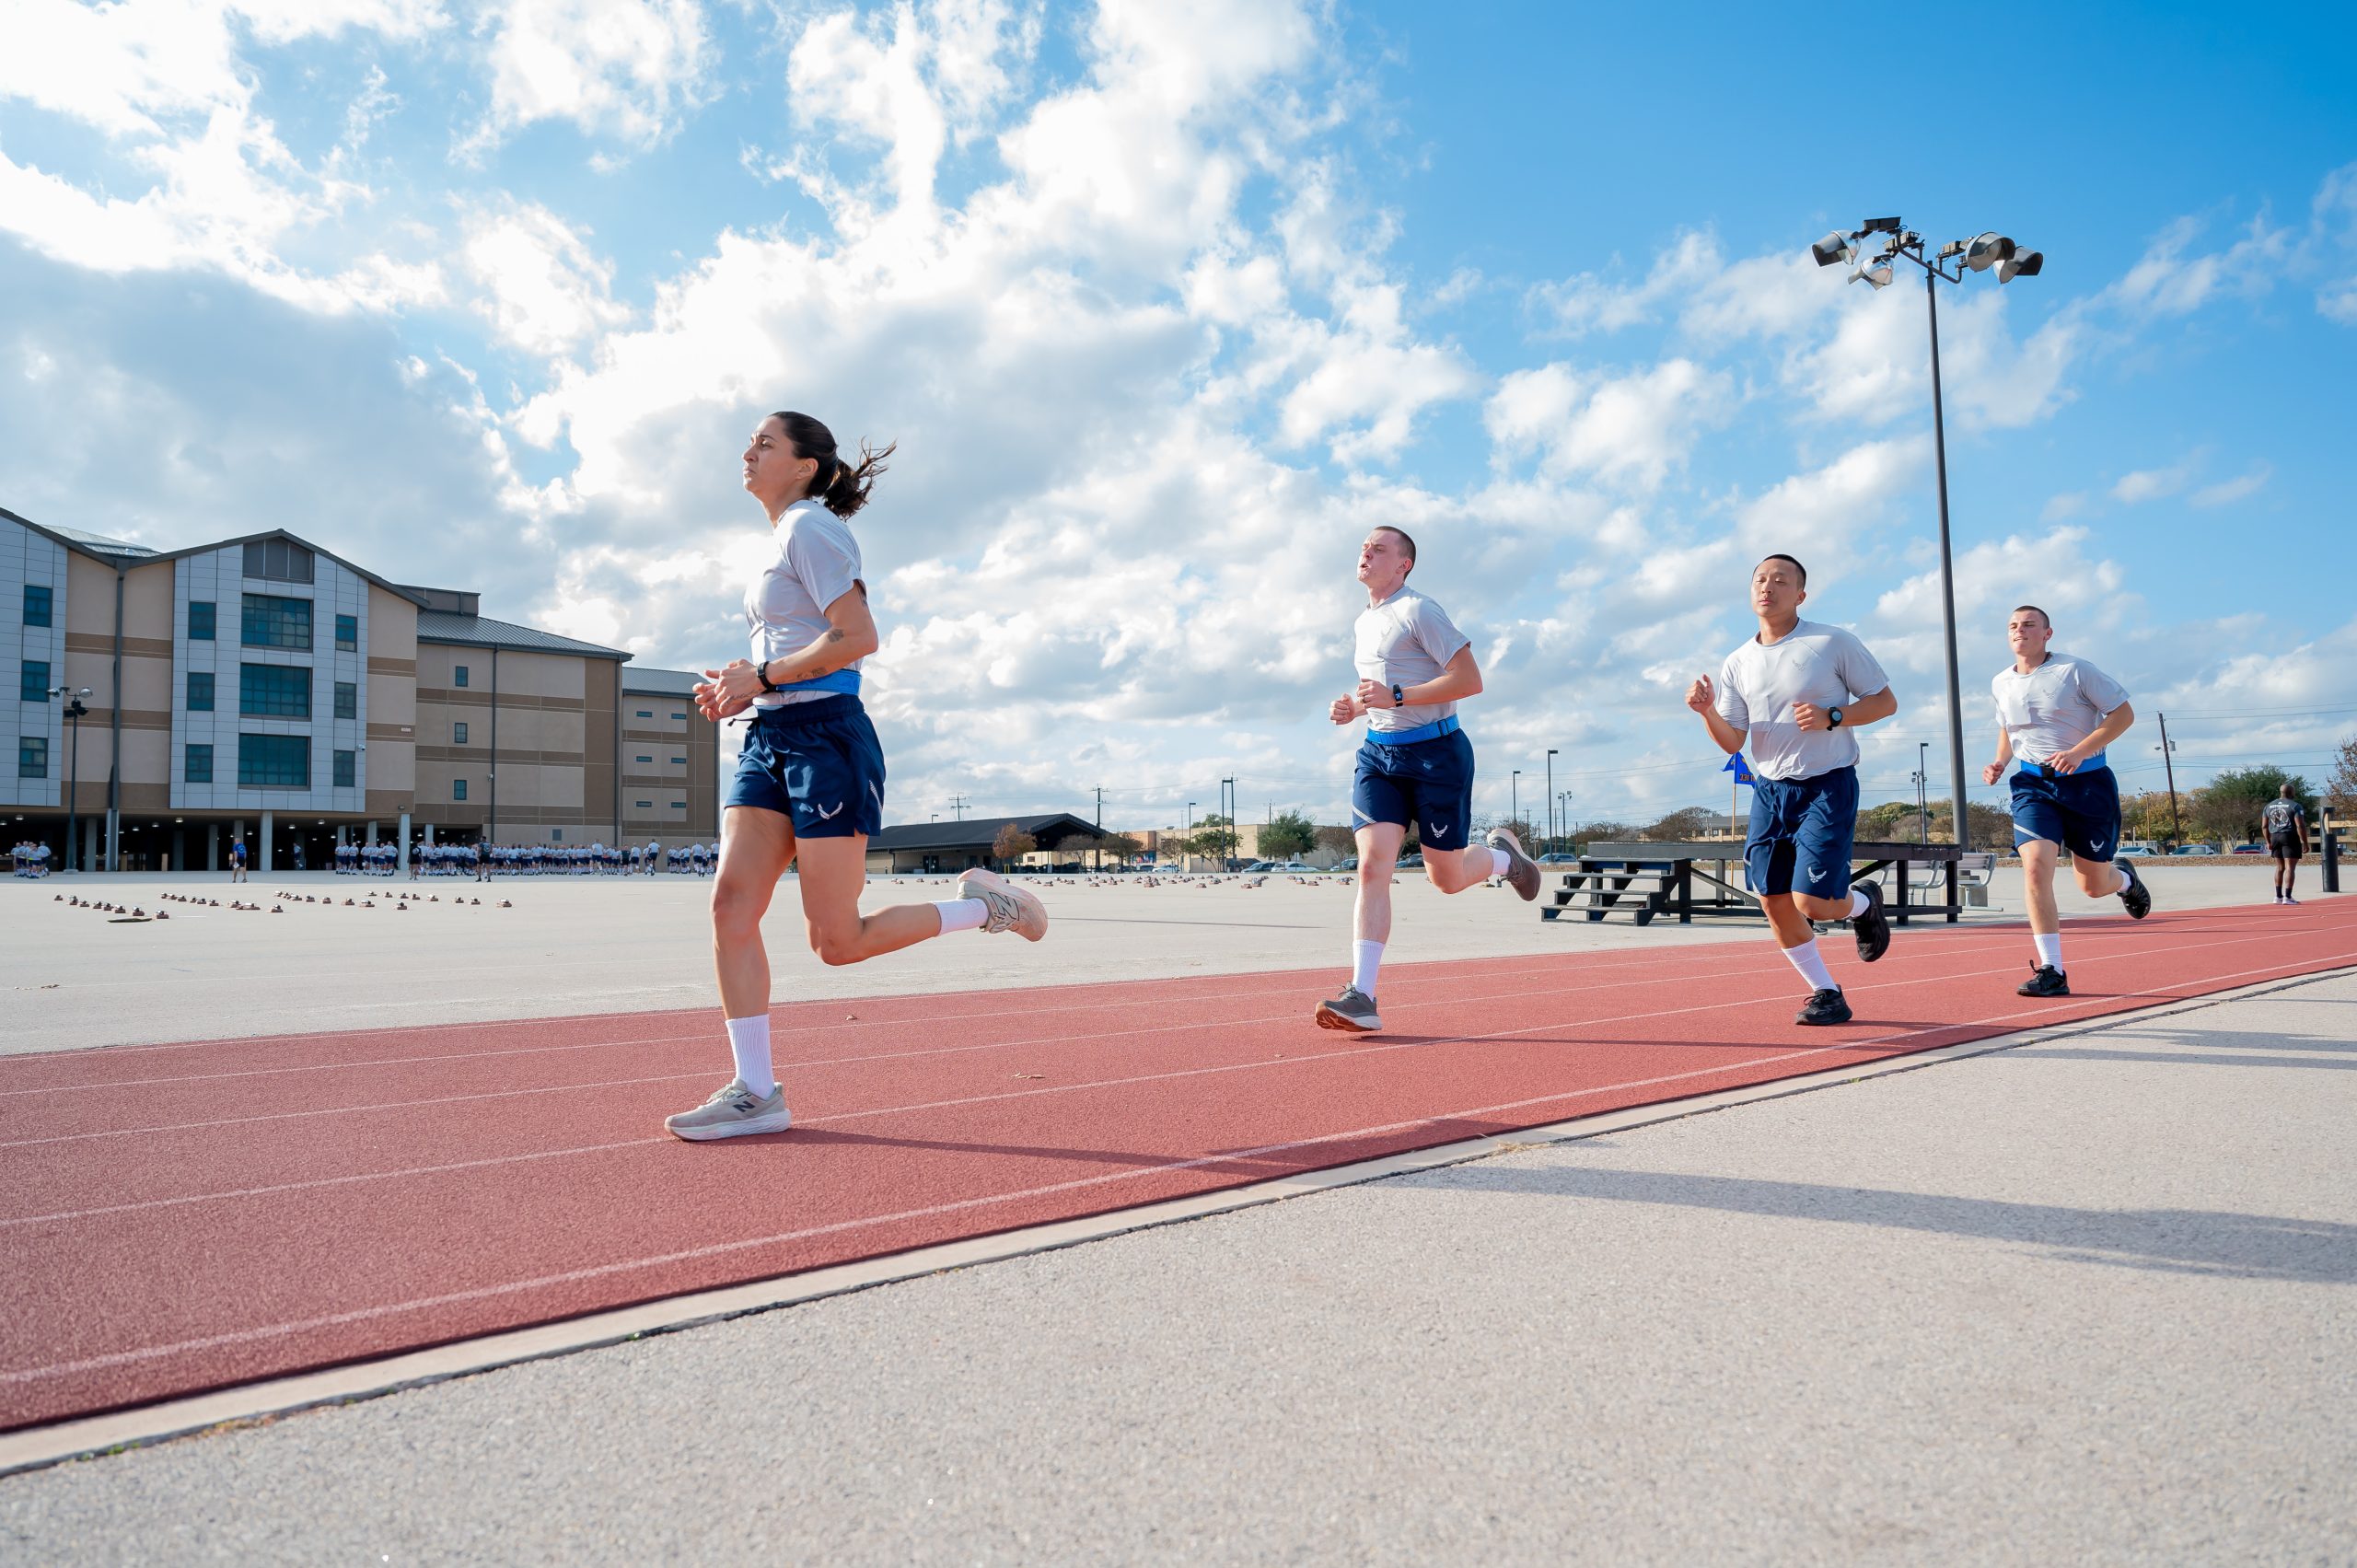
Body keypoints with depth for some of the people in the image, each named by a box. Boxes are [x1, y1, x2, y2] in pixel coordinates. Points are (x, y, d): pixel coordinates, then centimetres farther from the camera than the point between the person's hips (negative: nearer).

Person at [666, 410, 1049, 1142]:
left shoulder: (811, 528, -7)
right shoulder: (782, 537, 21)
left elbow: (857, 636, -19)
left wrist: (760, 677, -16)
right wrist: (741, 685, 11)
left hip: (825, 738, -9)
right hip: (768, 737, 9)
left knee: (836, 939, -6)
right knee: (730, 904, -3)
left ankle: (985, 905, 13)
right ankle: (755, 1092, 3)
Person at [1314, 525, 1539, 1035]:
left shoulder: (1419, 611, -10)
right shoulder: (1363, 623, 16)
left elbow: (1470, 679, -17)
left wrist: (1395, 696, -22)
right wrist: (1355, 707, 9)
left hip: (1436, 753, -6)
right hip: (1378, 753, 6)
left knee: (1446, 878, 4)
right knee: (1372, 865, -12)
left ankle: (1504, 854, 39)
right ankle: (1361, 998, -17)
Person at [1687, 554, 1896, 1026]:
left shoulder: (1833, 643, -5)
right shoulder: (1737, 664, 5)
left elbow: (1885, 701, -2)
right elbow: (1733, 742, 4)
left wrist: (1831, 717, -18)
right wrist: (1708, 711, -16)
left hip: (1828, 786, -4)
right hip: (1769, 788, 5)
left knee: (1811, 901, -13)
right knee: (1774, 902, 2)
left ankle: (1864, 903, 23)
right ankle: (1826, 994, 20)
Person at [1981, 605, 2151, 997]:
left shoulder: (2075, 671, -8)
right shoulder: (2000, 684, 7)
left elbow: (2123, 713, -7)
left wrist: (2079, 751, -20)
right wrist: (1999, 762, 5)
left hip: (2086, 781, -3)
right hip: (2033, 784, 3)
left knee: (2093, 885, 6)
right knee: (2035, 865, -20)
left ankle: (2124, 879, 48)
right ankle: (2051, 972, -15)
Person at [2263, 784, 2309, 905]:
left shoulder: (2269, 806, 10)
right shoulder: (2295, 806, -8)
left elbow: (2264, 826, 12)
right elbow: (2300, 826, -14)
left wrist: (2268, 842, 19)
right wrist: (2305, 843, -10)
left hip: (2275, 837, 6)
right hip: (2290, 837, -5)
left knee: (2280, 867, 15)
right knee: (2290, 867, -4)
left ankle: (2278, 896, 16)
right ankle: (2287, 897, -8)